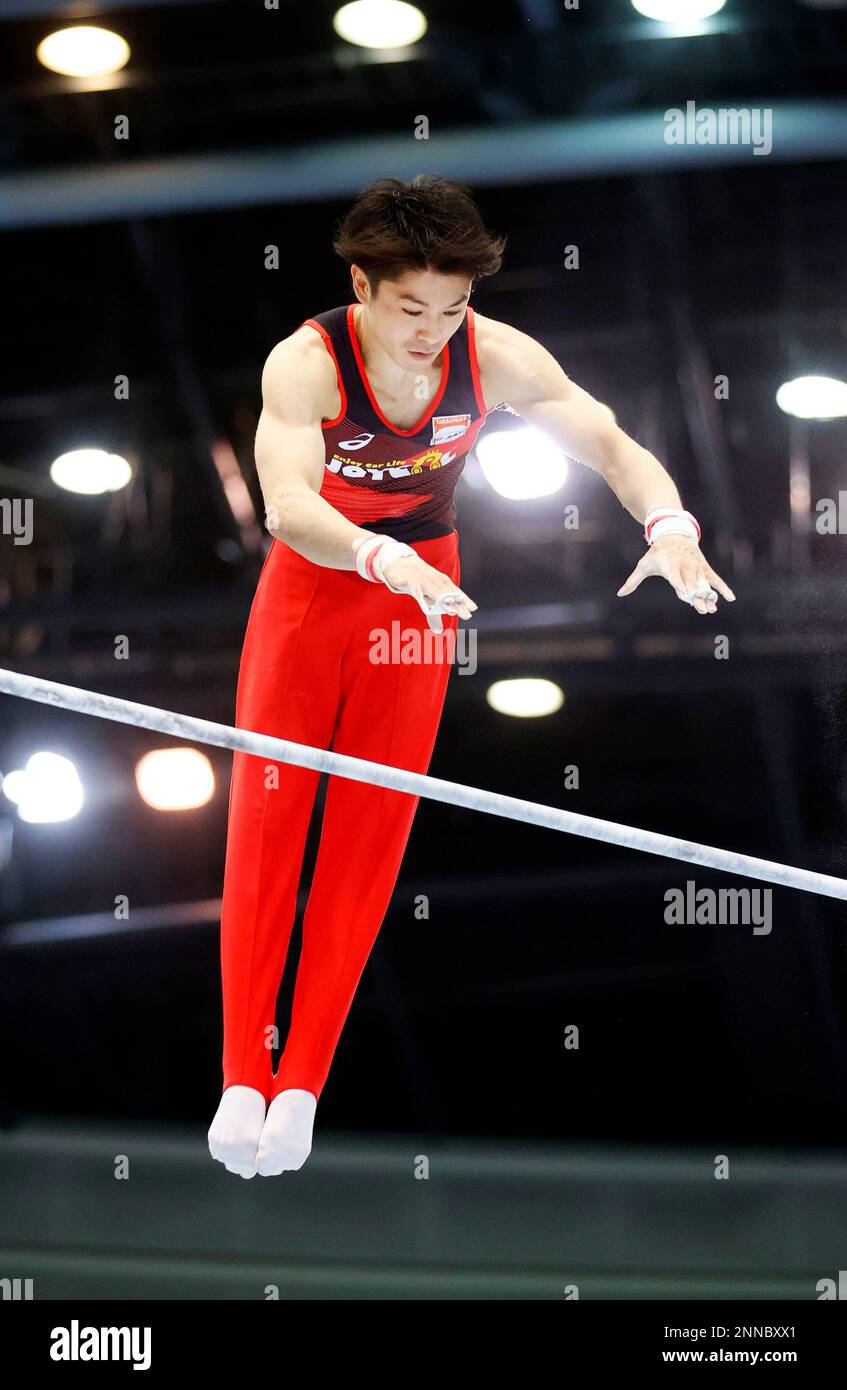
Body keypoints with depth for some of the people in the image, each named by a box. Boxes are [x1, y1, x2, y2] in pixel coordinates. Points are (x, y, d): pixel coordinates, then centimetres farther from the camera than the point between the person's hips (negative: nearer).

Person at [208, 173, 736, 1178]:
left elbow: (614, 447, -19)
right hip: (310, 578, -2)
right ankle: (243, 1077, 1)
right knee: (266, 817, -4)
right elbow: (288, 506, -43)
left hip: (421, 586, 2)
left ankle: (302, 1084, 4)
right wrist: (385, 560, -62)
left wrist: (669, 528, -41)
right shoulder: (305, 363, -28)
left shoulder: (497, 358, -20)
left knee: (371, 832, 0)